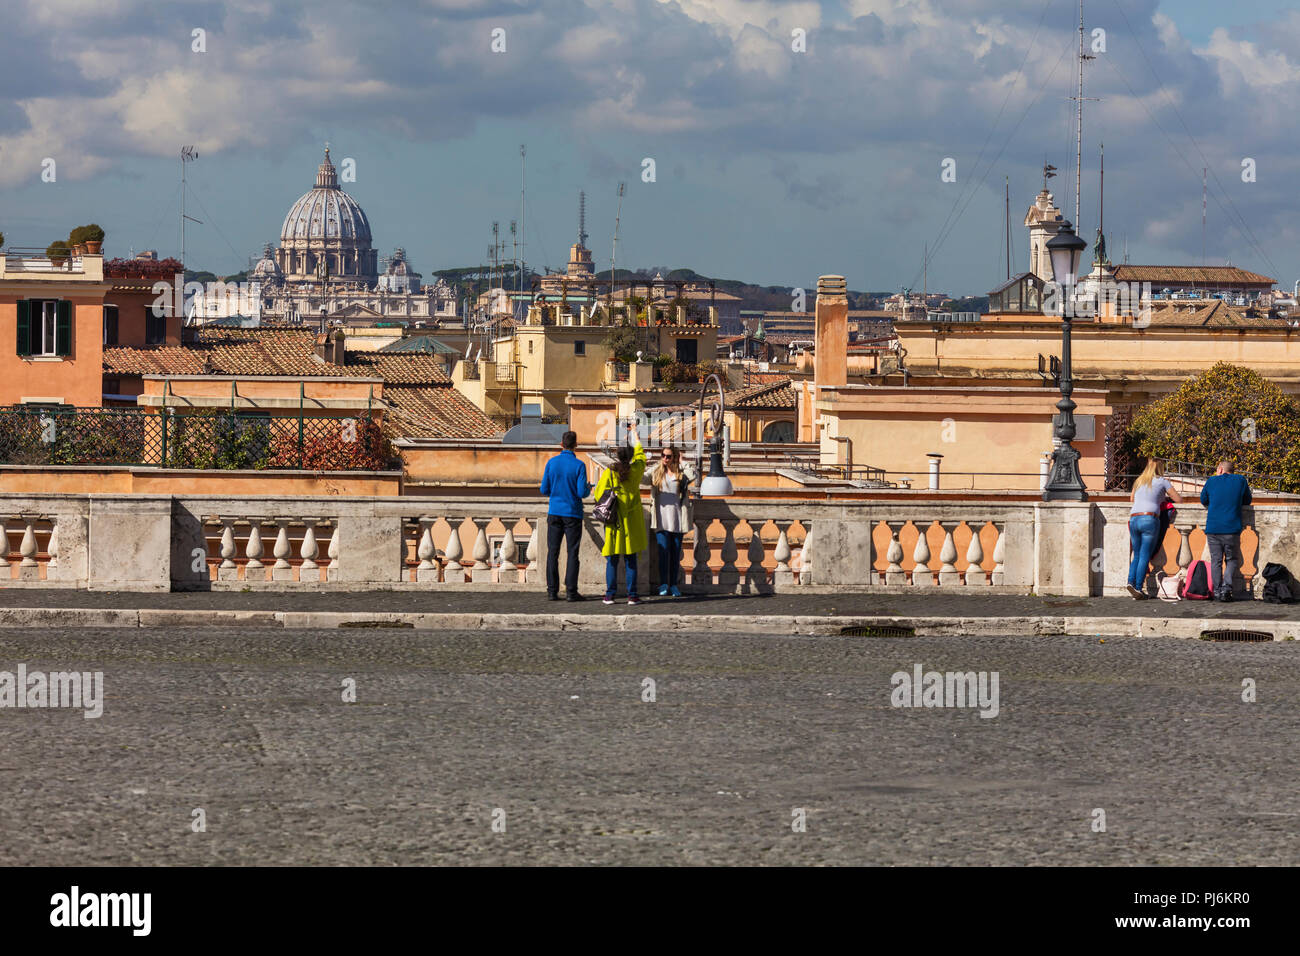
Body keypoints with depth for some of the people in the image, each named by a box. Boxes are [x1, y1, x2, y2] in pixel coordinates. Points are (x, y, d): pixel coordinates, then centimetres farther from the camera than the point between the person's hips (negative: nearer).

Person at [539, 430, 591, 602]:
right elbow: (582, 492, -12)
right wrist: (588, 488, 10)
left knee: (553, 552, 5)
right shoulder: (578, 465, -9)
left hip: (554, 512, 3)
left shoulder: (552, 463, -1)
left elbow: (544, 490, 1)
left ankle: (552, 591, 2)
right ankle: (571, 591, -2)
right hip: (573, 513, -3)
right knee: (572, 553, 2)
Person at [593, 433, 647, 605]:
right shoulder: (635, 470, -1)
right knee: (631, 560, 4)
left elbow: (599, 495, -8)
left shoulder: (609, 473, -8)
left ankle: (610, 595, 0)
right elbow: (640, 453, 20)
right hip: (632, 523, 1)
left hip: (613, 522, -1)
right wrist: (635, 435, 36)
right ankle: (632, 595, 2)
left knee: (612, 560, 3)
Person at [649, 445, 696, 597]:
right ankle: (663, 585, -5)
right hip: (662, 520, 0)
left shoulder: (681, 473, 4)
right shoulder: (656, 473, 8)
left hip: (677, 520, 0)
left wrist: (682, 463, -5)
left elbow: (692, 475, -16)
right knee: (663, 551, -7)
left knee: (676, 552, 3)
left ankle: (673, 585, 9)